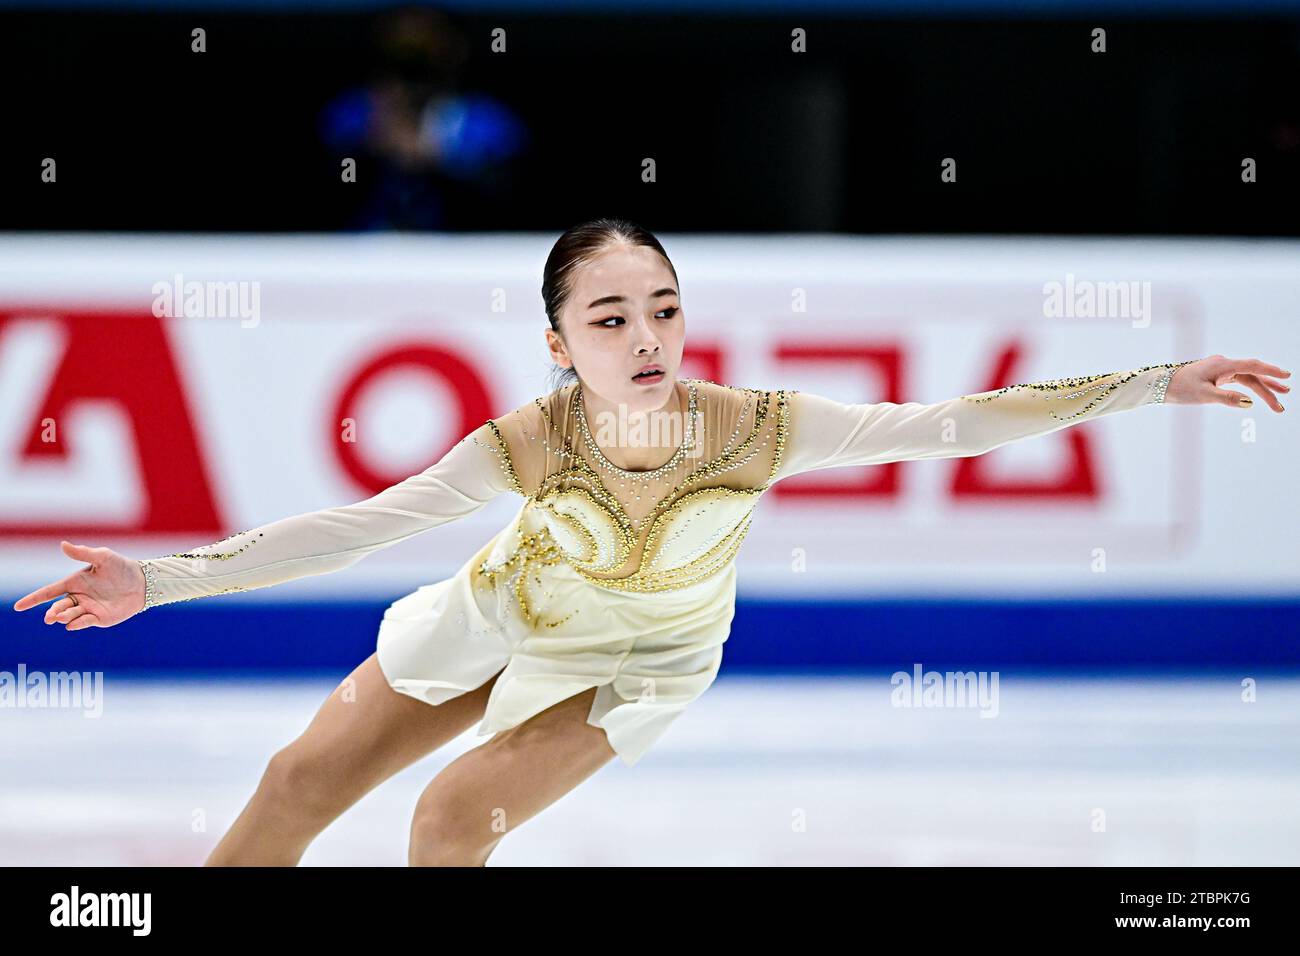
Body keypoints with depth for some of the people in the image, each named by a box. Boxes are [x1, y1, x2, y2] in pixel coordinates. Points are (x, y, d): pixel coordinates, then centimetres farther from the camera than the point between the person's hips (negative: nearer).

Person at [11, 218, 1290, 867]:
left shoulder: (753, 429, -33)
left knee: (461, 811, -19)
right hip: (500, 616, 1)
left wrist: (1148, 385, -36)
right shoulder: (532, 440, -32)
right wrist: (164, 578, -36)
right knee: (303, 779, 2)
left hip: (631, 666, -1)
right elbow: (359, 525, -29)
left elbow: (945, 424, -32)